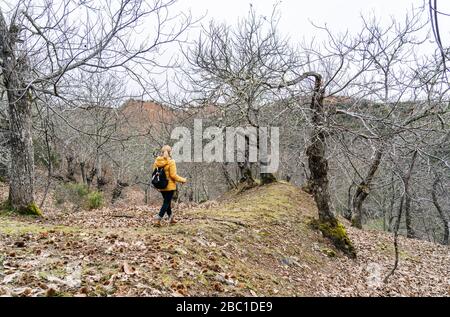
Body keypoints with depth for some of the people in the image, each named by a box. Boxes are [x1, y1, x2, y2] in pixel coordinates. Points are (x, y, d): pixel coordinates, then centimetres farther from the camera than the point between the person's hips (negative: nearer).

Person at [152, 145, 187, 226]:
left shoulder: (157, 161, 1)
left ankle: (171, 219, 32)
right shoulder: (171, 162, -16)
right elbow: (173, 175, -17)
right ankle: (158, 220, -5)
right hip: (170, 186, -6)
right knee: (166, 203, 3)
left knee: (167, 201, 20)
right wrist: (182, 180, -3)